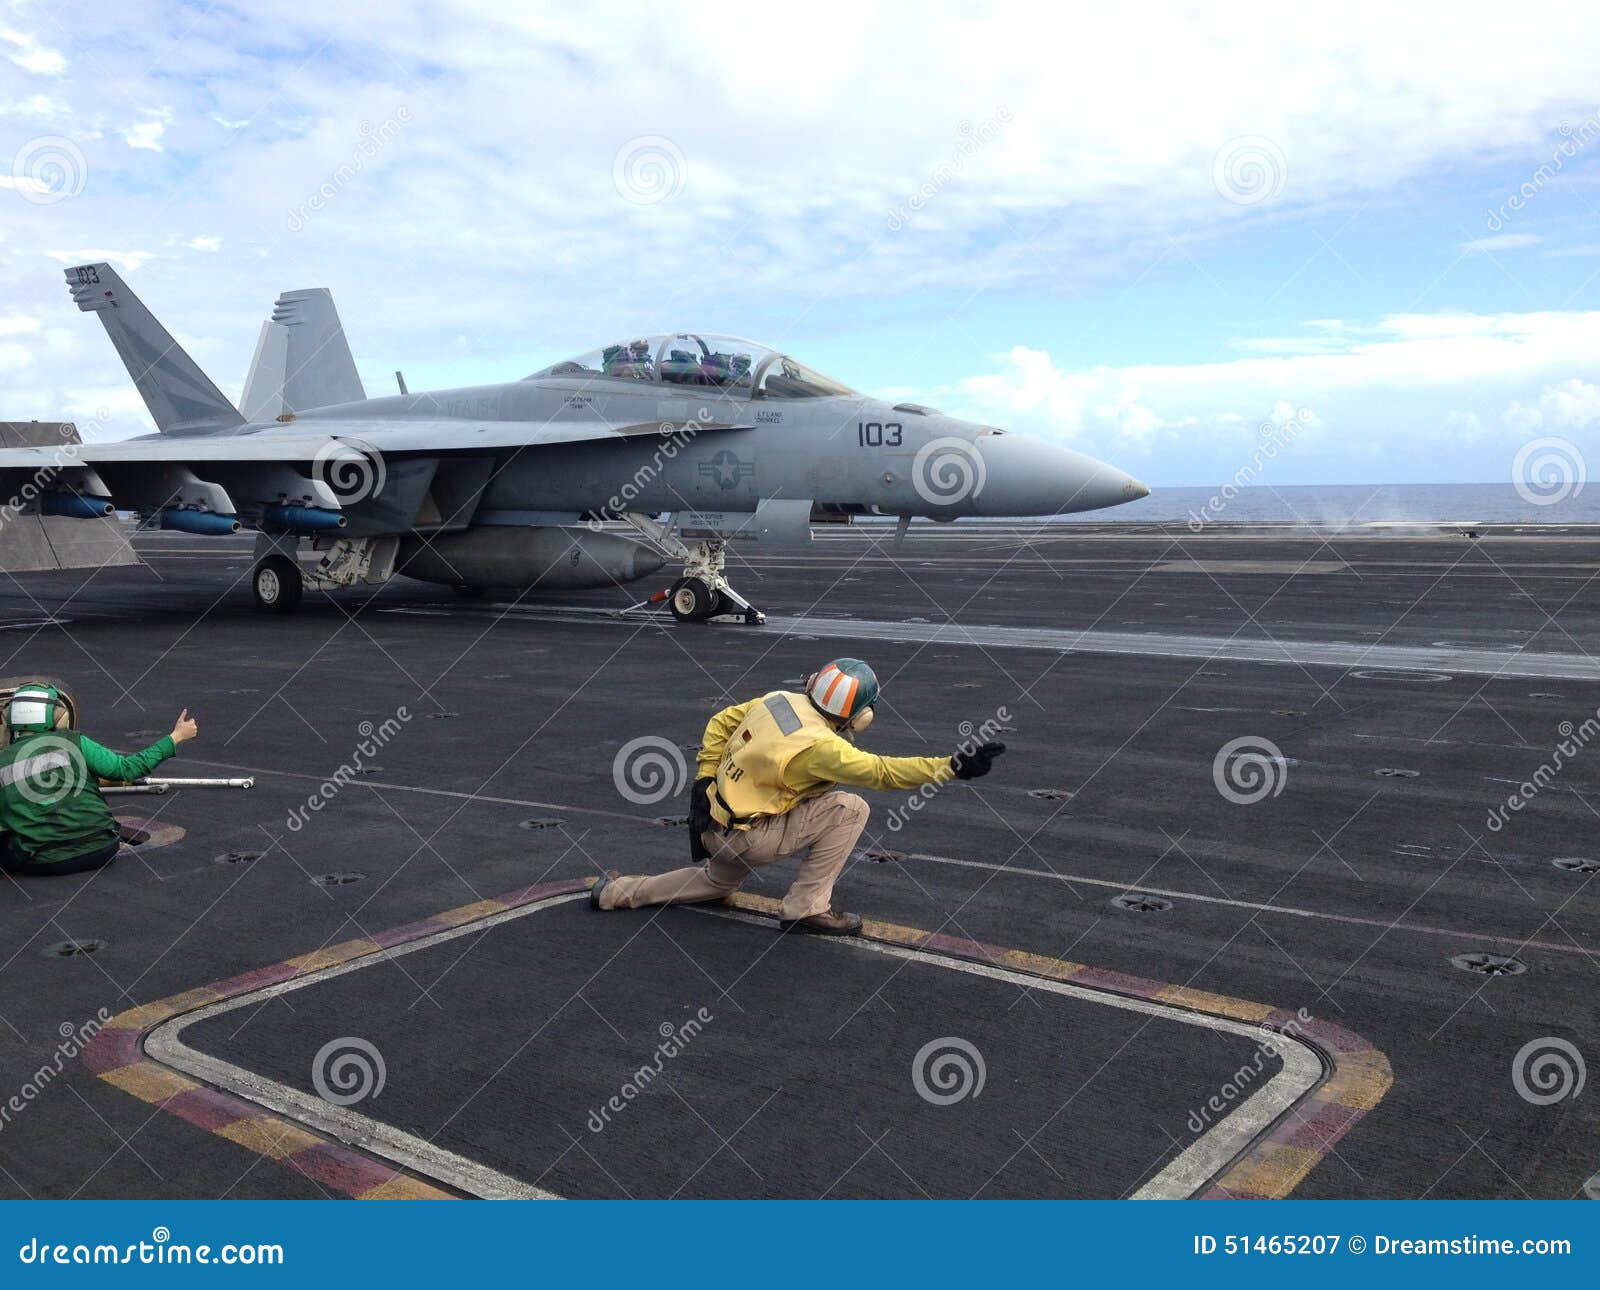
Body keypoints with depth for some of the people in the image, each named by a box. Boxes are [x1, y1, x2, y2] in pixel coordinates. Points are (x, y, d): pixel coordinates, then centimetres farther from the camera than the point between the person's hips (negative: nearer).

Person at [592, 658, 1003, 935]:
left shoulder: (778, 701, -3)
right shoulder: (820, 746, -25)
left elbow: (720, 723, 5)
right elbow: (881, 771, -23)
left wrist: (705, 781, 9)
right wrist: (952, 767, -23)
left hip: (713, 824, 8)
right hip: (744, 838, -8)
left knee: (718, 883, 37)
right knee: (850, 809, -12)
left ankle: (615, 892, 33)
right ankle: (806, 908, -5)